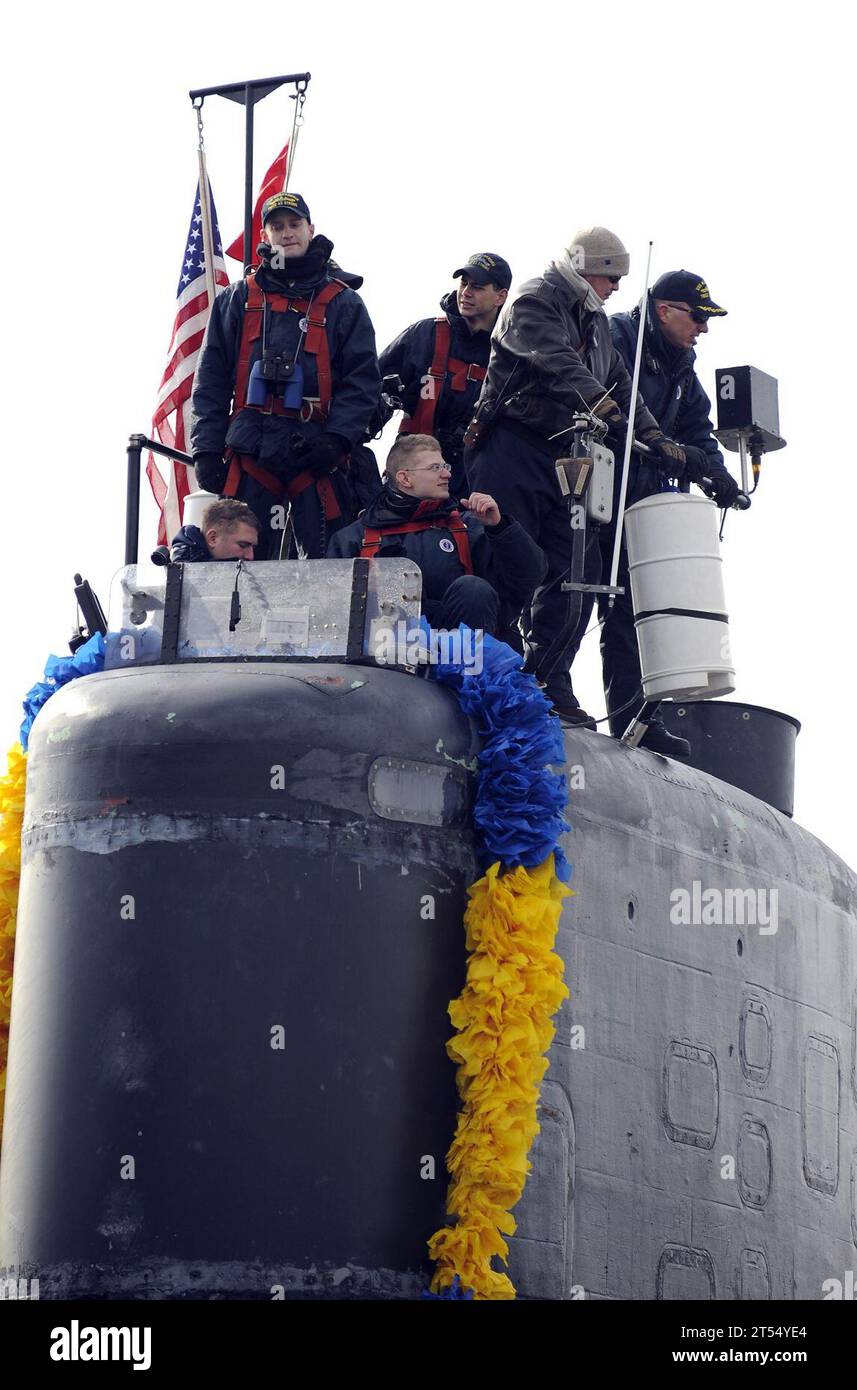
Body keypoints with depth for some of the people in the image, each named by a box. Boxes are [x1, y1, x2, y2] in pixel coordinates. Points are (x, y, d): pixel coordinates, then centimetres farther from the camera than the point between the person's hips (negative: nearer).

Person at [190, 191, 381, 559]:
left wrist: (336, 439, -11)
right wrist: (206, 449, 2)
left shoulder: (343, 303, 10)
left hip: (316, 456, -1)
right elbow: (211, 380, 12)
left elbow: (363, 380, 3)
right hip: (249, 455, 1)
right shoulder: (237, 300, 15)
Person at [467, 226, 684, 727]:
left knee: (579, 570, 0)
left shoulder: (596, 322, 20)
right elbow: (560, 365, -23)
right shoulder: (532, 303, -7)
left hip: (564, 457, 8)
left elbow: (619, 382, 17)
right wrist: (605, 408, -34)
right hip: (513, 450, -8)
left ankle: (550, 685, 3)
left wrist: (654, 436, 4)